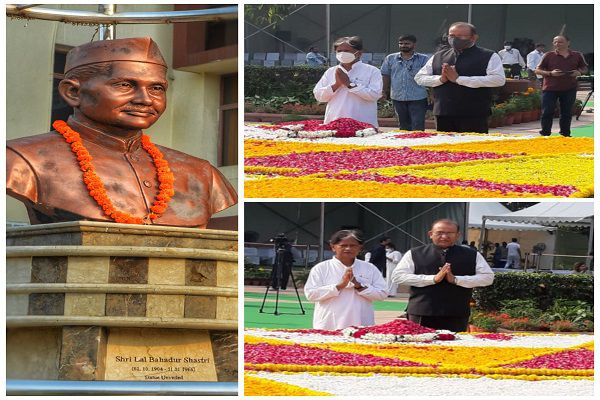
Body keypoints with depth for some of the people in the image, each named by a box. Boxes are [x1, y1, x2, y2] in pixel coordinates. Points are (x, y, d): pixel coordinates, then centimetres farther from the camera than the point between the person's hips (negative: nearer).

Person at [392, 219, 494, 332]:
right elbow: (397, 276, -2)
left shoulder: (472, 255, 9)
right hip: (421, 314, -1)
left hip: (456, 315, 1)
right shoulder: (414, 254, 6)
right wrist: (433, 279, -13)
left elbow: (488, 277, 3)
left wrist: (455, 279, -11)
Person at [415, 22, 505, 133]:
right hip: (443, 114, 5)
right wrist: (440, 79, -8)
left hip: (474, 116, -4)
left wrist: (458, 79, -14)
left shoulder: (489, 56, 1)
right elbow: (419, 78, 16)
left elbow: (498, 79, -14)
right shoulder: (438, 56, 16)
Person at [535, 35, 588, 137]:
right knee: (547, 112, -4)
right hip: (550, 89, -2)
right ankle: (545, 133, 6)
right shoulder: (549, 56, 0)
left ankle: (565, 133, 20)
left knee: (566, 112, 9)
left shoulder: (577, 56, 5)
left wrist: (579, 72, -6)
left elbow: (584, 67, 18)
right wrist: (550, 73, -16)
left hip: (569, 89, 2)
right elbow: (537, 70, 1)